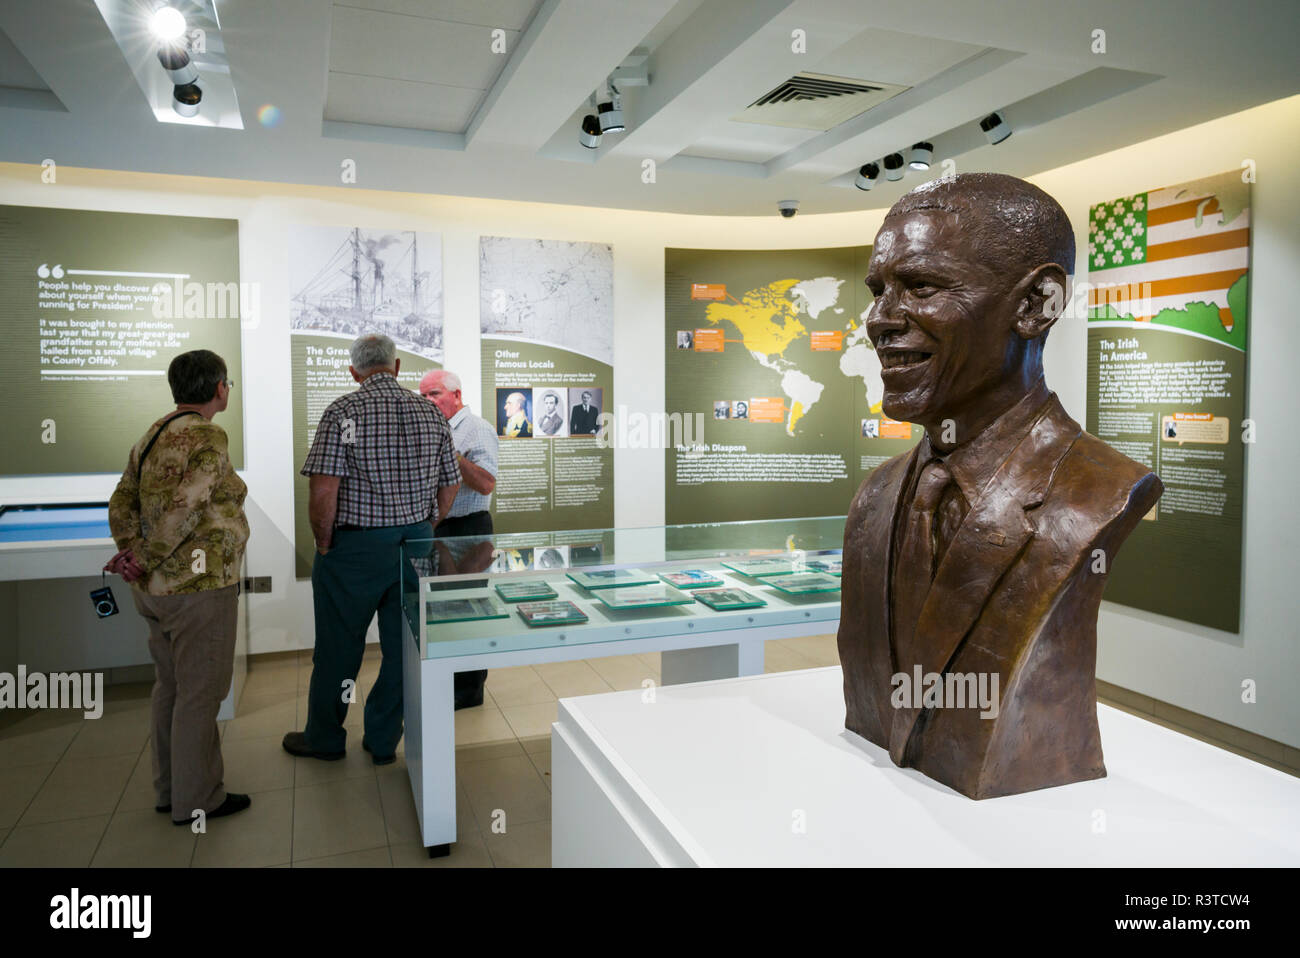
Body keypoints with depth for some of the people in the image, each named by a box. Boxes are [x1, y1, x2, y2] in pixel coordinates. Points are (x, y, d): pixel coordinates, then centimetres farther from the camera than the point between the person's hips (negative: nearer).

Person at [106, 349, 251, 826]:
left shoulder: (155, 435, 12)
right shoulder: (207, 437, -17)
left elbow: (122, 503, 8)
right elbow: (180, 509, -25)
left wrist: (133, 550, -3)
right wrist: (145, 560, -14)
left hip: (157, 587, 10)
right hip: (198, 585, -9)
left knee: (171, 685, 18)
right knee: (201, 691, 2)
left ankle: (170, 788, 31)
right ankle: (197, 799, 15)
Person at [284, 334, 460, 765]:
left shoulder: (343, 411, -11)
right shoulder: (432, 413, 3)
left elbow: (323, 489, -19)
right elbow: (450, 487, 7)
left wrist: (324, 545, -6)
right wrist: (418, 531, 15)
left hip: (355, 547, -4)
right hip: (415, 544, 4)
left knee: (338, 648, 12)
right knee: (402, 646, 13)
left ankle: (324, 738, 30)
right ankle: (383, 741, 26)